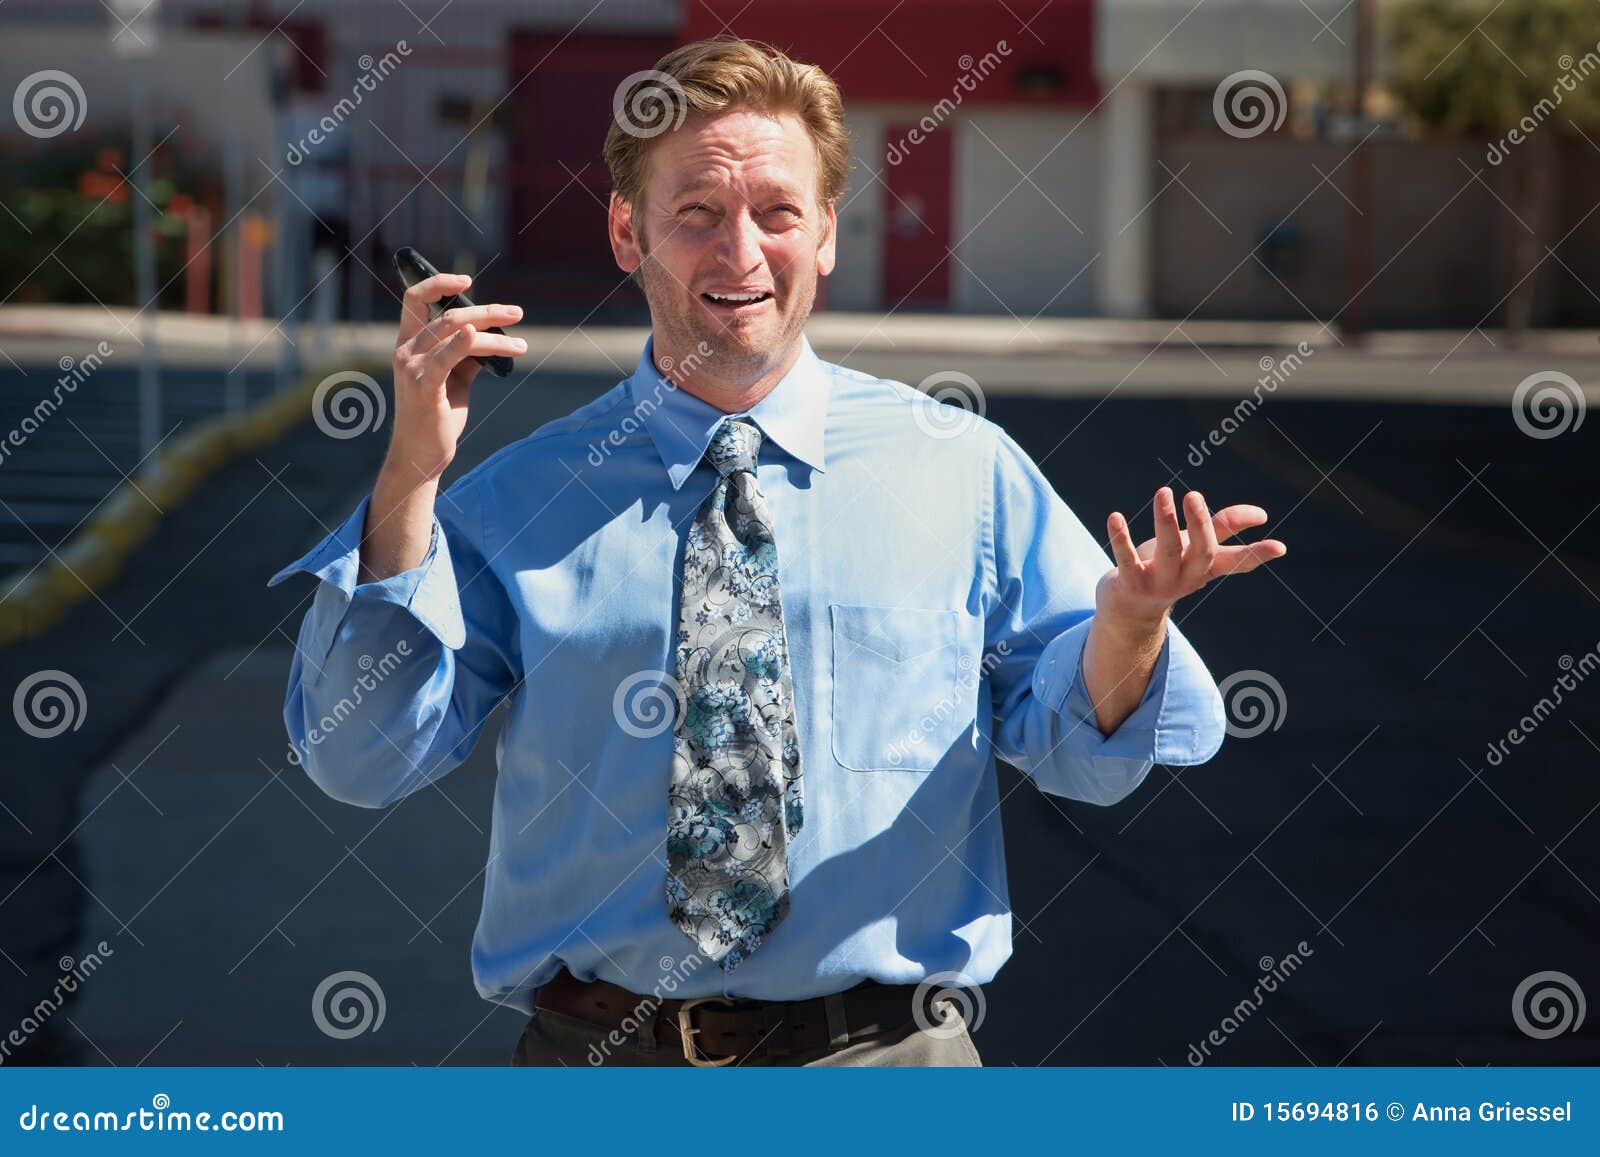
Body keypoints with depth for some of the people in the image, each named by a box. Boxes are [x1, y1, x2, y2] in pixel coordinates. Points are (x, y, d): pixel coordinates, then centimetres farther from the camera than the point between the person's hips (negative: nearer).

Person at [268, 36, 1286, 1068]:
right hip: (594, 1059, 0)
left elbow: (1080, 751, 3)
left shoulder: (961, 468, 2)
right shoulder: (520, 498, 2)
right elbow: (364, 758, -5)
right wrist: (412, 474, -14)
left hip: (887, 1054, 0)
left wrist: (1127, 623, -20)